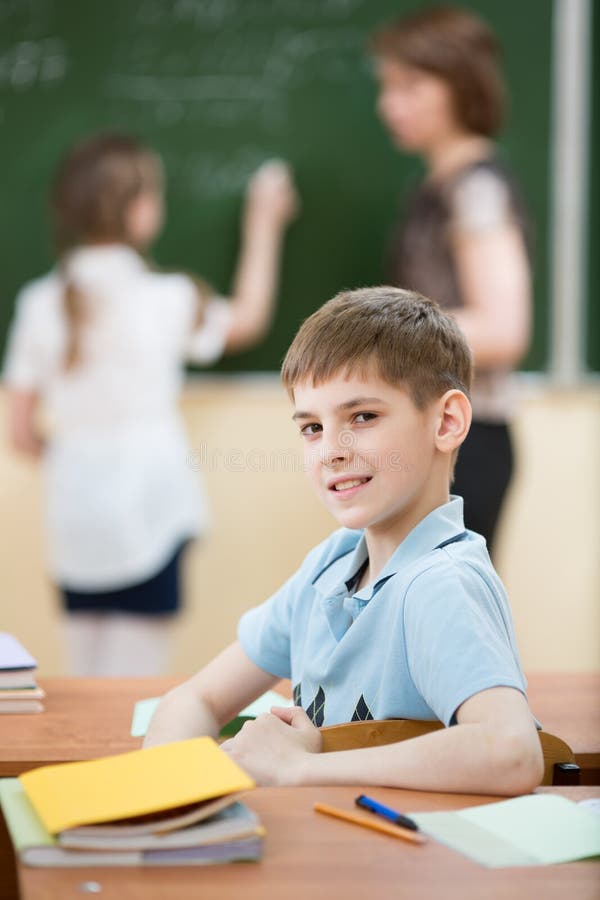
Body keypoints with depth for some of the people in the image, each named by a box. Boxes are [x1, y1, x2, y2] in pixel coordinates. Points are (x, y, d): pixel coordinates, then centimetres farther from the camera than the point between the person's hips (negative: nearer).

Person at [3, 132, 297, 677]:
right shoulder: (165, 299, -8)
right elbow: (247, 321, 13)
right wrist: (264, 224, 23)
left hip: (75, 514, 4)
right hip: (147, 509, -4)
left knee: (87, 690, 14)